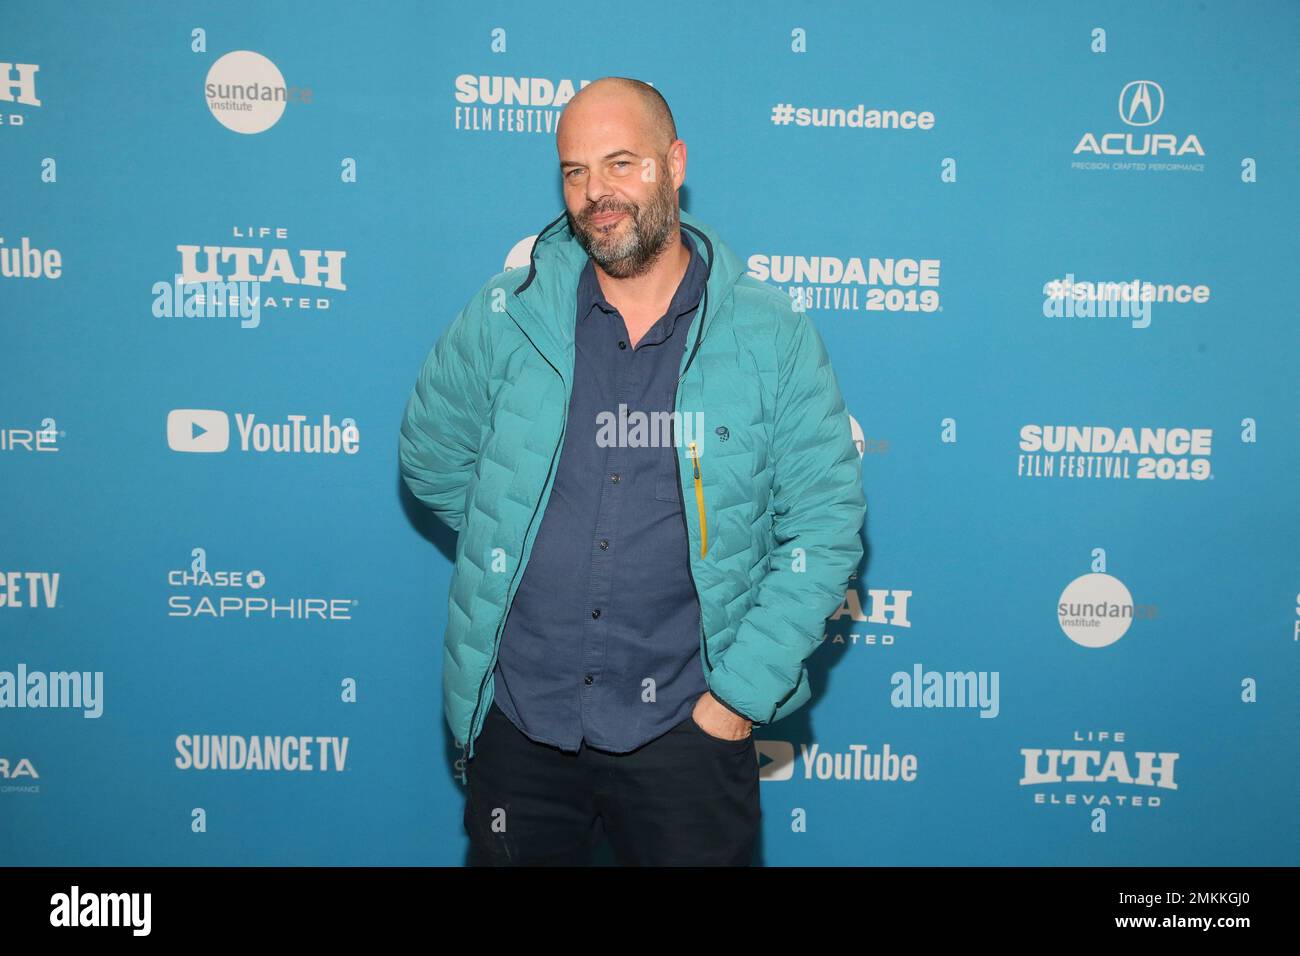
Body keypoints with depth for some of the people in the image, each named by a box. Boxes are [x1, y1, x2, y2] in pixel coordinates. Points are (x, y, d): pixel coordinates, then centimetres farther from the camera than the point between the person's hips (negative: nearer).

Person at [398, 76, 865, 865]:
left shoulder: (773, 336, -4)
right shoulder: (508, 316, -1)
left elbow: (826, 524, -4)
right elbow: (431, 459, 13)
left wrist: (744, 690, -8)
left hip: (683, 723, -1)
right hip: (518, 717, 2)